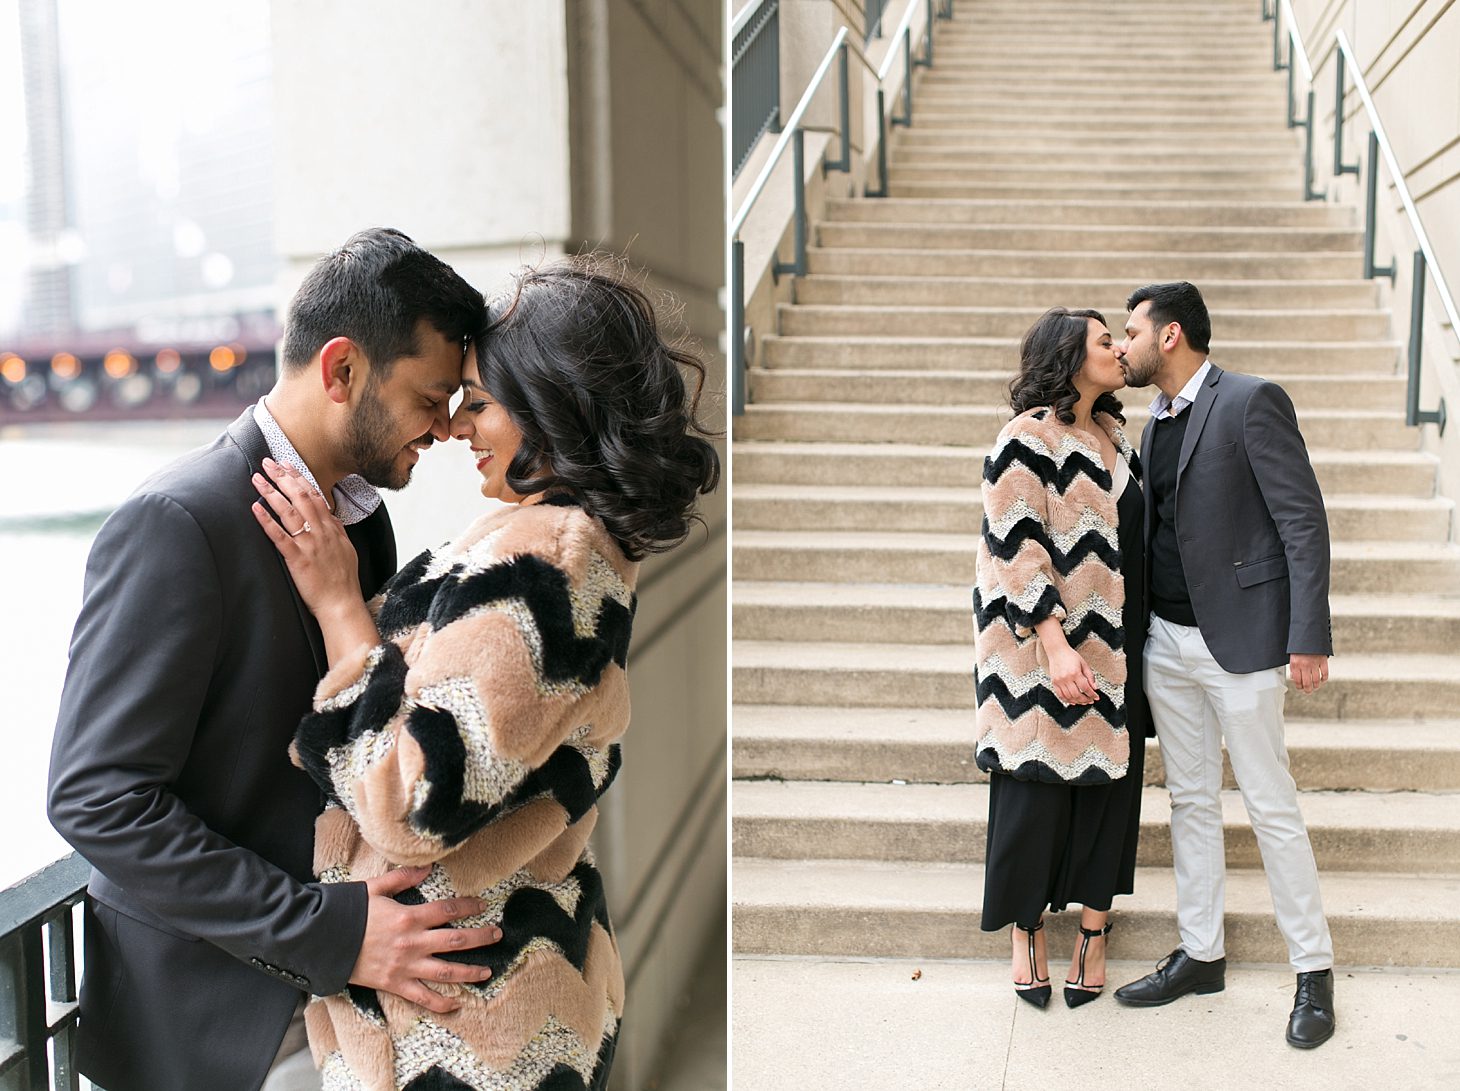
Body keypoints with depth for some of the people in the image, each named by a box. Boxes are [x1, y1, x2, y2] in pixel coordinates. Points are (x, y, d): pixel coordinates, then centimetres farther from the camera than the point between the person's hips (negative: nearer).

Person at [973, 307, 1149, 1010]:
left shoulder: (1113, 434, 13)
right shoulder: (1028, 438, -11)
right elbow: (1019, 549, -16)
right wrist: (1056, 646, -22)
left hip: (1116, 645, 7)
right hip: (1050, 647, -7)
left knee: (1109, 785, 8)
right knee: (1039, 786, 2)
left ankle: (1093, 934, 20)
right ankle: (1026, 930, 21)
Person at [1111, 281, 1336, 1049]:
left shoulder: (1251, 401, -10)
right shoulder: (1156, 423, 12)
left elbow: (1303, 519, -13)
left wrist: (1309, 636, -17)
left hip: (1238, 639, -7)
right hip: (1167, 640, 7)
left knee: (1271, 806, 1)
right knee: (1190, 801, 14)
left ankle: (1313, 971, 15)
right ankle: (1200, 955, 26)